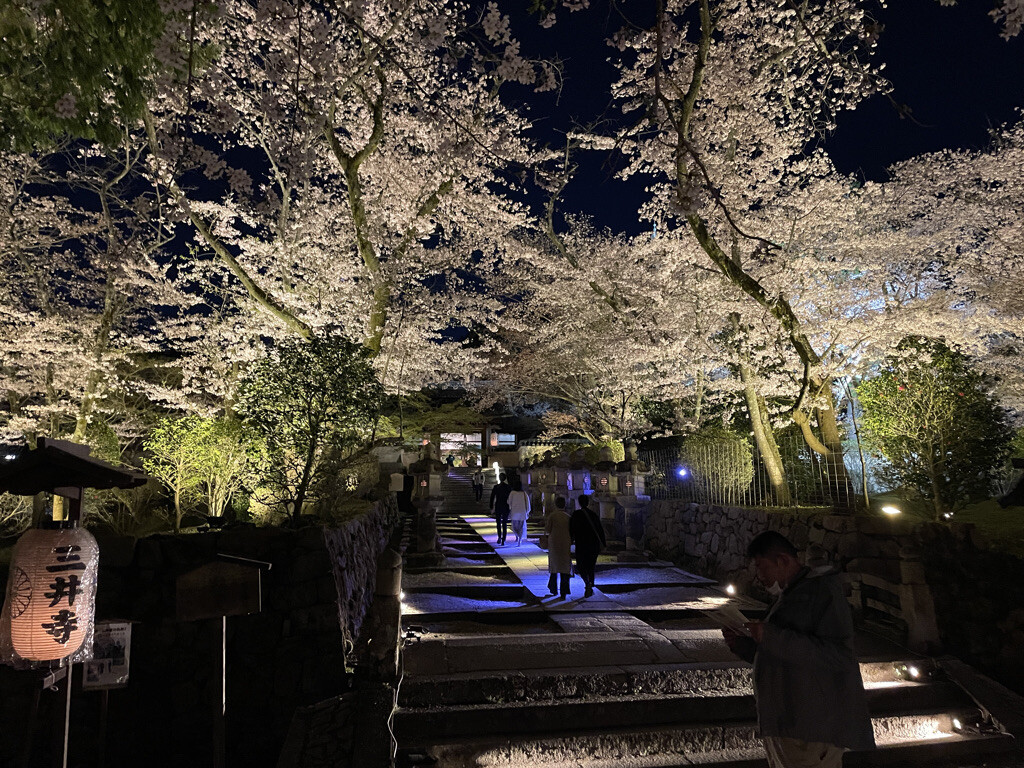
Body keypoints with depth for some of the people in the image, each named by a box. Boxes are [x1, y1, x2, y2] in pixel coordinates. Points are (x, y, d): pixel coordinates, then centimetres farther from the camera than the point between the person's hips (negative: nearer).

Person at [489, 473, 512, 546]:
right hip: (506, 507, 0)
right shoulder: (509, 487, -3)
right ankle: (503, 541, 5)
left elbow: (492, 498, -3)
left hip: (498, 507, 0)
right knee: (504, 524, 8)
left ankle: (499, 537, -5)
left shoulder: (496, 487, -4)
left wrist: (491, 507, 4)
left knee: (498, 523, 15)